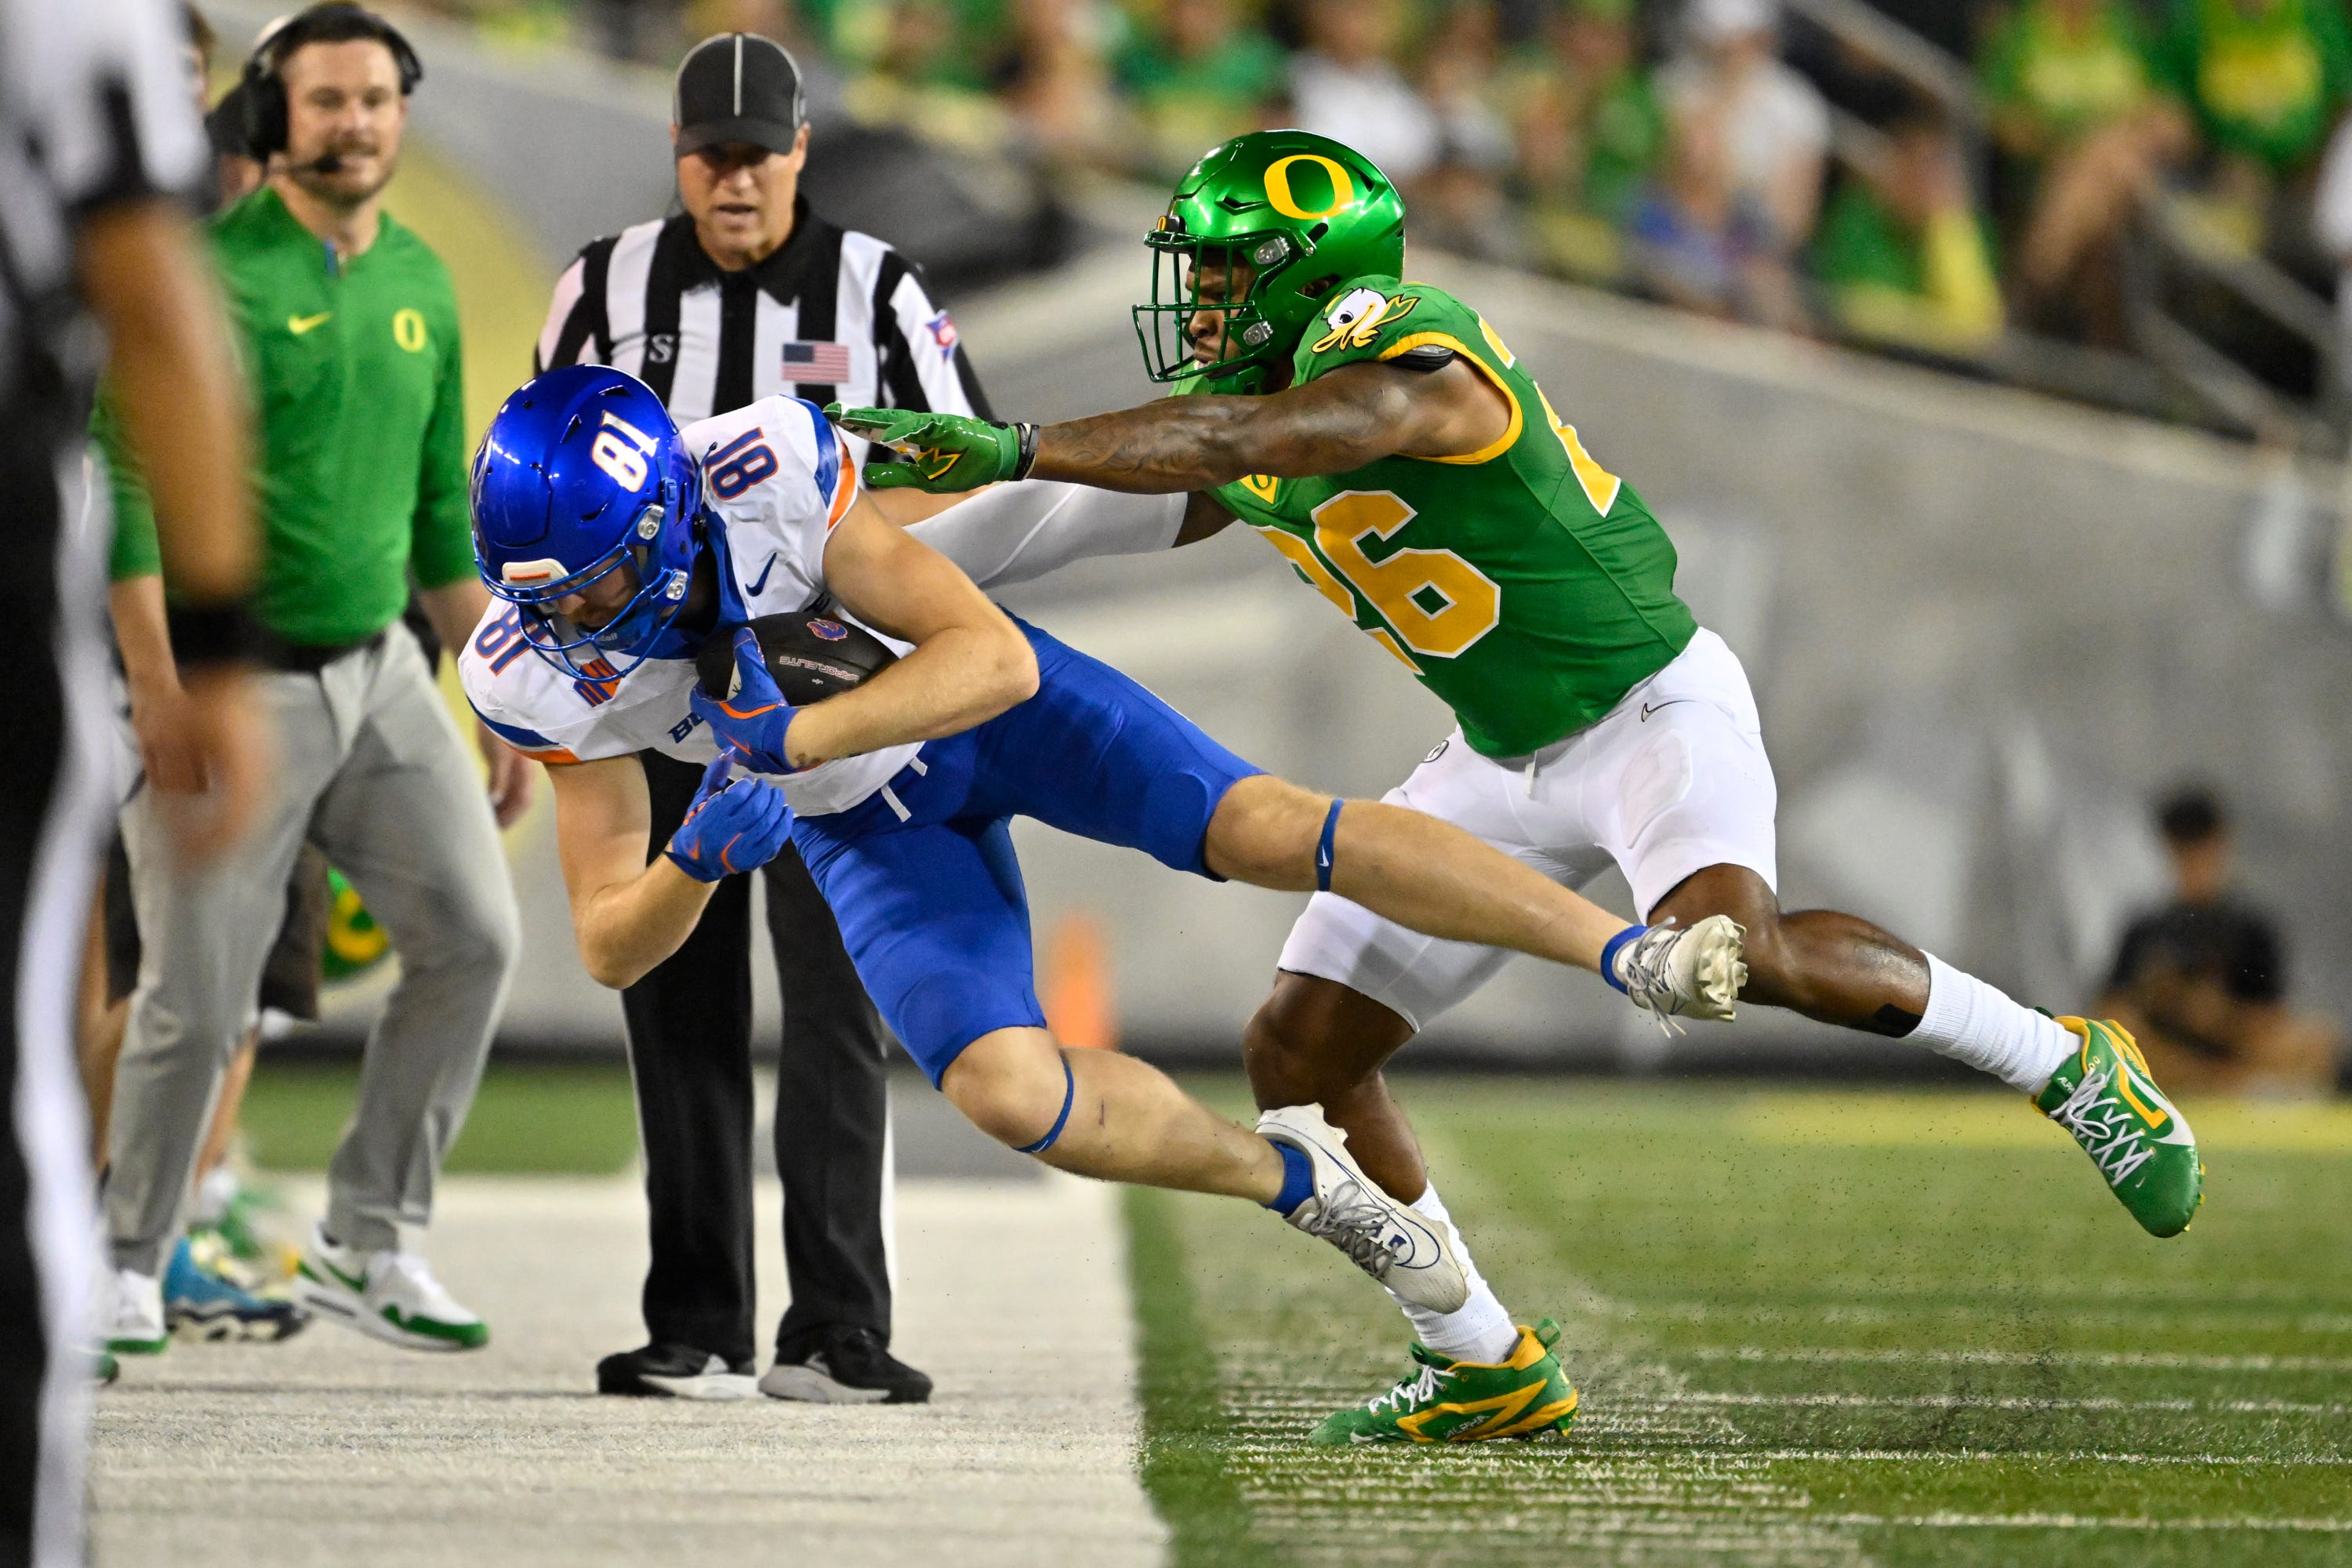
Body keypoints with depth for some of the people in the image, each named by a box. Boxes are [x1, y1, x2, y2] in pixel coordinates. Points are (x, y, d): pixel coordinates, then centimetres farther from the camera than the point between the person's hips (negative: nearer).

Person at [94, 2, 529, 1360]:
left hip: (380, 671, 6)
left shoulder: (421, 283, 10)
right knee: (198, 1004, -3)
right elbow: (131, 491, -15)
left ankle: (370, 1244, 5)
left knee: (474, 933, -6)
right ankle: (128, 1267, 17)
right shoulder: (208, 276, -11)